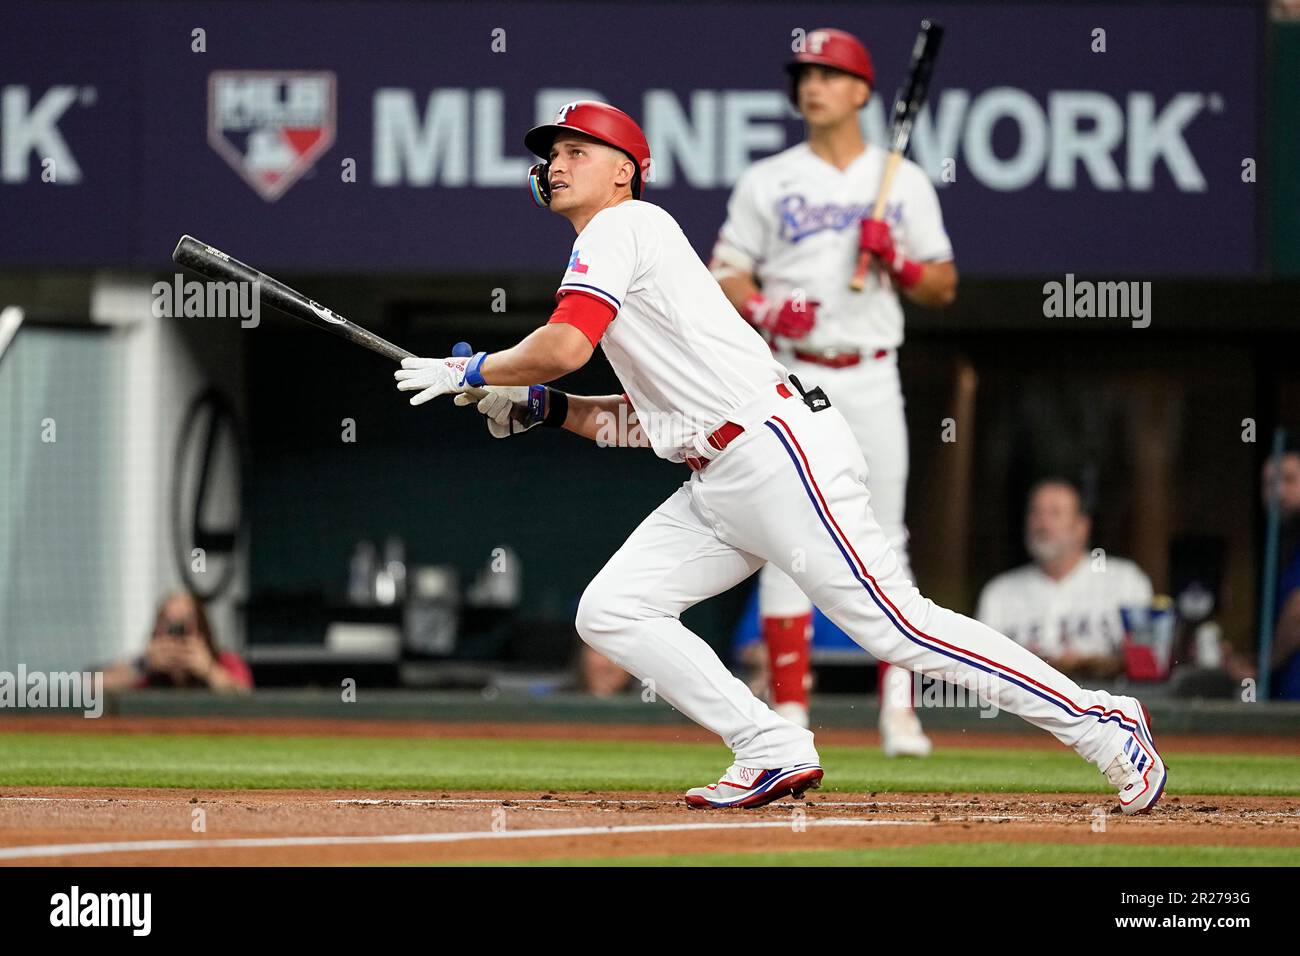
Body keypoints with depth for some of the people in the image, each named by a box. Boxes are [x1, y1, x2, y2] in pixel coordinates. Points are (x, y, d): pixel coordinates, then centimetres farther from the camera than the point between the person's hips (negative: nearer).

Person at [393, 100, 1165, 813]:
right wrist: (541, 408, 16)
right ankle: (775, 755, 0)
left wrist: (471, 372, 0)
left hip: (778, 451, -10)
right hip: (718, 484, 10)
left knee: (895, 625, -14)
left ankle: (1101, 725, -11)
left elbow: (565, 347, -16)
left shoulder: (622, 226, -2)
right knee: (610, 613, 3)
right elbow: (650, 419, 25)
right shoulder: (620, 251, 26)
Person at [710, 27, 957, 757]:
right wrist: (764, 311, -15)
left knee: (884, 540, 0)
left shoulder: (904, 182, 9)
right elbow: (725, 278, 5)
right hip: (793, 378, 0)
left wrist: (899, 263, -11)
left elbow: (945, 287, 9)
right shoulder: (768, 182, 7)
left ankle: (898, 709, 4)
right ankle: (789, 710, -3)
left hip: (872, 380, 0)